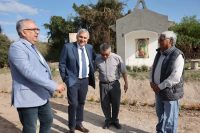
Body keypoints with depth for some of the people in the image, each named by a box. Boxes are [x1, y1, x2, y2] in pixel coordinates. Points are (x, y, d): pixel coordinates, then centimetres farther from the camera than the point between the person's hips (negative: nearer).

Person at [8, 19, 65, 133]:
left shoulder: (32, 47, 15)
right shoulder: (16, 47, -16)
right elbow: (29, 72, -28)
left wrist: (49, 88, 15)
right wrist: (54, 86, -27)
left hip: (42, 95, 9)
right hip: (28, 98, -9)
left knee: (48, 120, 22)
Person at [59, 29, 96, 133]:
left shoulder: (90, 47, 5)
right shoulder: (68, 47, -8)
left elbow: (95, 59, 20)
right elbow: (62, 64, -5)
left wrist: (92, 74, 12)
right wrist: (65, 78, -7)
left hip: (85, 80, 5)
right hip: (73, 80, -5)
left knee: (81, 103, 15)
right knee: (73, 104, -4)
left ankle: (79, 123, 32)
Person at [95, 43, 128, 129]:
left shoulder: (117, 58, -10)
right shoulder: (97, 59, -5)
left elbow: (123, 71, -2)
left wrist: (126, 83, 0)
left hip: (114, 84, -1)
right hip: (103, 84, 1)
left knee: (116, 103, 9)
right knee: (105, 104, 10)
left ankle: (115, 120, 31)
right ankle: (108, 120, 32)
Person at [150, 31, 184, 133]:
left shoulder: (177, 55, -17)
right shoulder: (159, 53, 8)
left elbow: (175, 77, -24)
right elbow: (153, 69, 15)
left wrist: (160, 86, -18)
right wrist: (152, 82, -1)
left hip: (170, 92, -7)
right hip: (159, 92, 8)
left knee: (169, 119, 8)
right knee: (160, 116, 22)